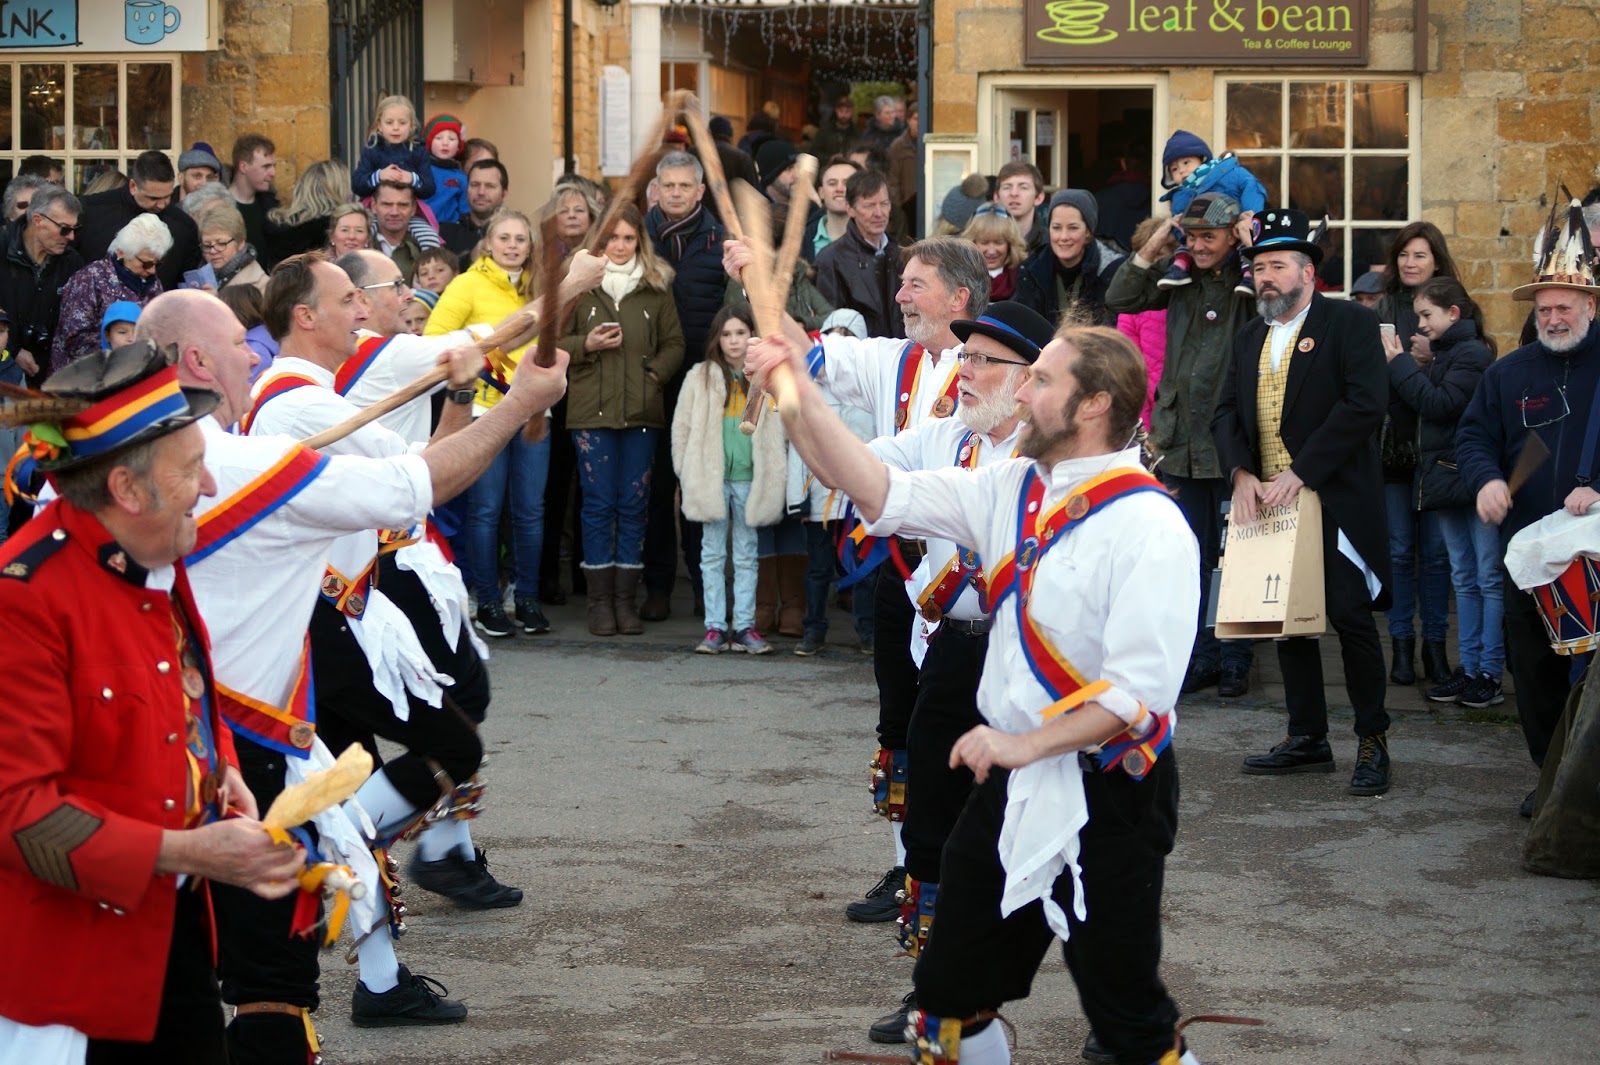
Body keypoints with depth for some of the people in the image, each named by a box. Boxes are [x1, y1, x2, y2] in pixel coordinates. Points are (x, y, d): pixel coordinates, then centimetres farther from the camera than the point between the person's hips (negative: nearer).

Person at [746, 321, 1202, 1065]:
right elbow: (884, 495, 4)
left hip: (1106, 798, -8)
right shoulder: (1014, 489, 4)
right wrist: (802, 401, -5)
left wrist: (1024, 745, -24)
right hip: (1011, 780, 8)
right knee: (954, 991, 18)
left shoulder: (1147, 528, -20)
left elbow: (1140, 689, -25)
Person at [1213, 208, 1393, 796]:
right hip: (1267, 501, 7)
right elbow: (1227, 413, 12)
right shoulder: (1249, 339, 16)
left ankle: (1372, 742, 3)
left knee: (1350, 616, -7)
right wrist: (1242, 473, -7)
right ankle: (1307, 737, 18)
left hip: (1335, 499, -7)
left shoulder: (1350, 323, -5)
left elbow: (1364, 406, -16)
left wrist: (1299, 473, -19)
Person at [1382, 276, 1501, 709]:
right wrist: (1404, 366, 1)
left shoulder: (1472, 355, -11)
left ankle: (1491, 673, -2)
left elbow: (1439, 404, -21)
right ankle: (1468, 668, 16)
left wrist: (1400, 365, -13)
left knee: (1489, 578, -4)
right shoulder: (1442, 356, 15)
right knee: (1465, 579, 12)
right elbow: (1426, 404, 12)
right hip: (1445, 481, 10)